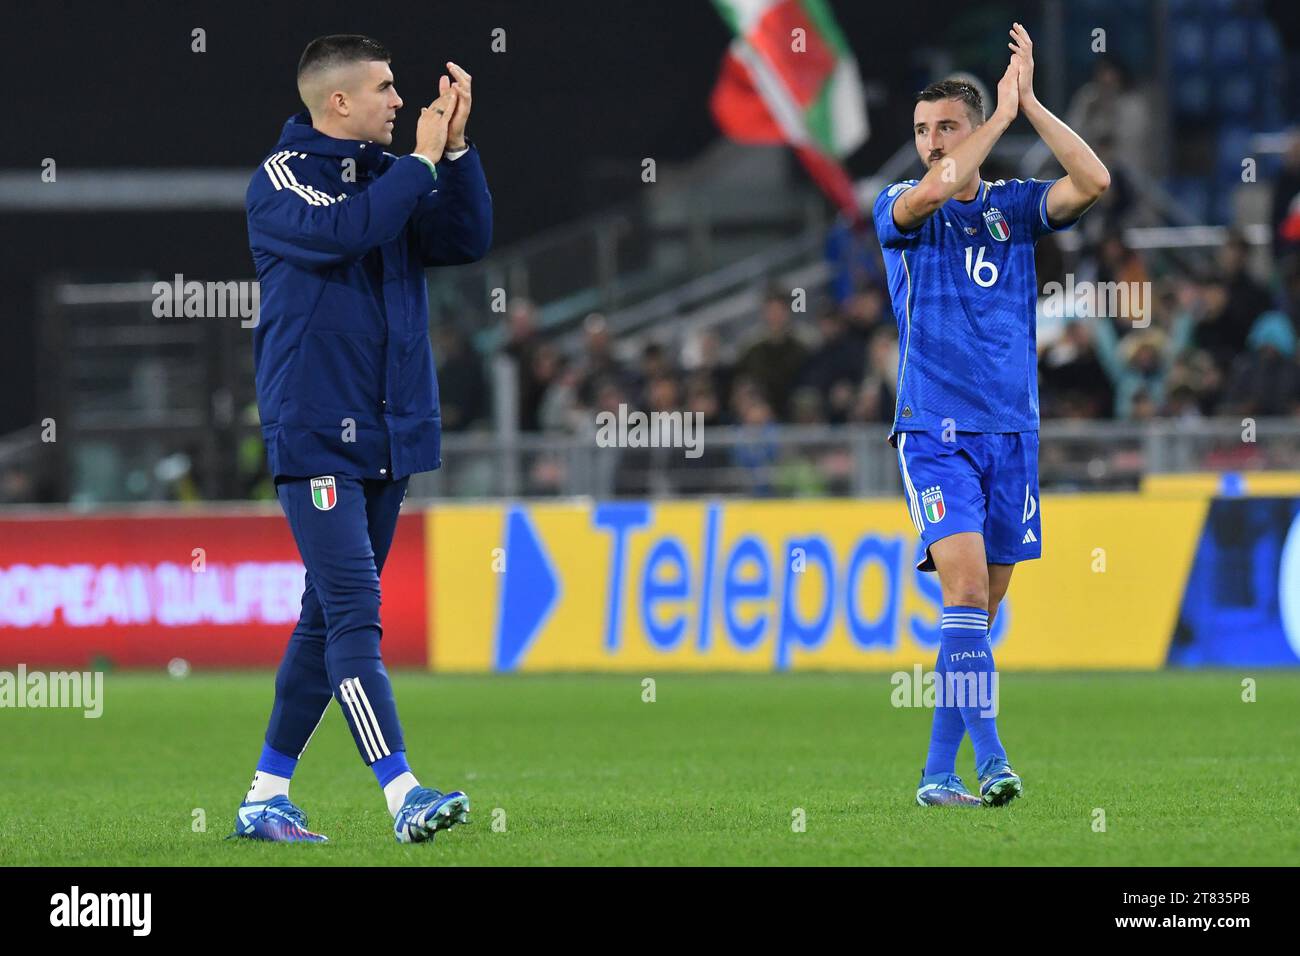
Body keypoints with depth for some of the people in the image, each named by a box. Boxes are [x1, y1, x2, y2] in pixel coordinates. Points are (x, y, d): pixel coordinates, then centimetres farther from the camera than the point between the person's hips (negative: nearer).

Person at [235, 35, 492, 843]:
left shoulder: (391, 175, 12)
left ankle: (267, 796, 17)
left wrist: (455, 146, -8)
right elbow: (341, 230, -24)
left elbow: (468, 240, 2)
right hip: (314, 435, -7)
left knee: (329, 617, 10)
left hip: (389, 437, 7)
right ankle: (403, 796, -21)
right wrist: (423, 160, -16)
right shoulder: (282, 178, -6)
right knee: (354, 612, -14)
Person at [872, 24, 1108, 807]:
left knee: (981, 612, 5)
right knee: (966, 588, -19)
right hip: (935, 430, -4)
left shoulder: (1014, 207, 9)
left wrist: (1030, 101, -11)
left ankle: (938, 772, 12)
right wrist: (1002, 110, -13)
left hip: (1013, 430, 4)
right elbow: (934, 189, -22)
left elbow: (1094, 181, -8)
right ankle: (989, 758, -23)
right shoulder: (900, 209, 2)